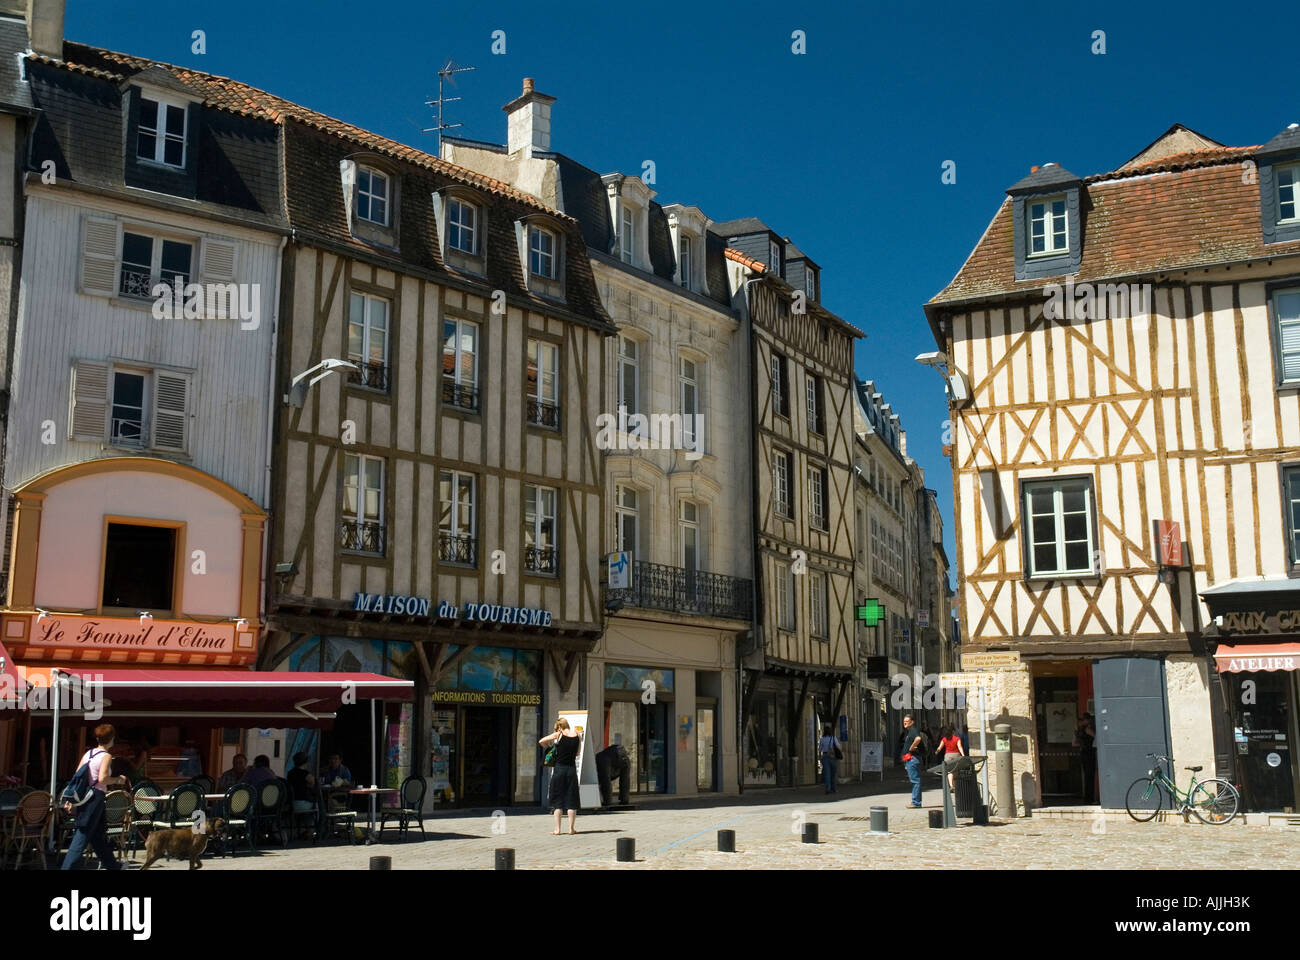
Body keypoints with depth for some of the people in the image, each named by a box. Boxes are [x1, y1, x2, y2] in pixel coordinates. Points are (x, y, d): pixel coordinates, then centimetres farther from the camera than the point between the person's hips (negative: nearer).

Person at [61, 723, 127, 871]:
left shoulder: (88, 753, 12)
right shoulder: (106, 756, -8)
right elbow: (102, 779, -20)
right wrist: (118, 780, -4)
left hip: (84, 796, 8)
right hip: (96, 796, -8)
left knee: (99, 832, 19)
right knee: (83, 835, -7)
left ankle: (111, 864, 32)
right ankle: (67, 866, -12)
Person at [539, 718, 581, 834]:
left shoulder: (558, 735, -6)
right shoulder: (577, 735, 3)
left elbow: (541, 741, -4)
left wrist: (550, 747, 13)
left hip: (559, 768, -2)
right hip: (572, 769, 2)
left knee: (557, 800, 5)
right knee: (572, 801, 9)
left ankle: (557, 829, 5)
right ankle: (571, 828, 11)